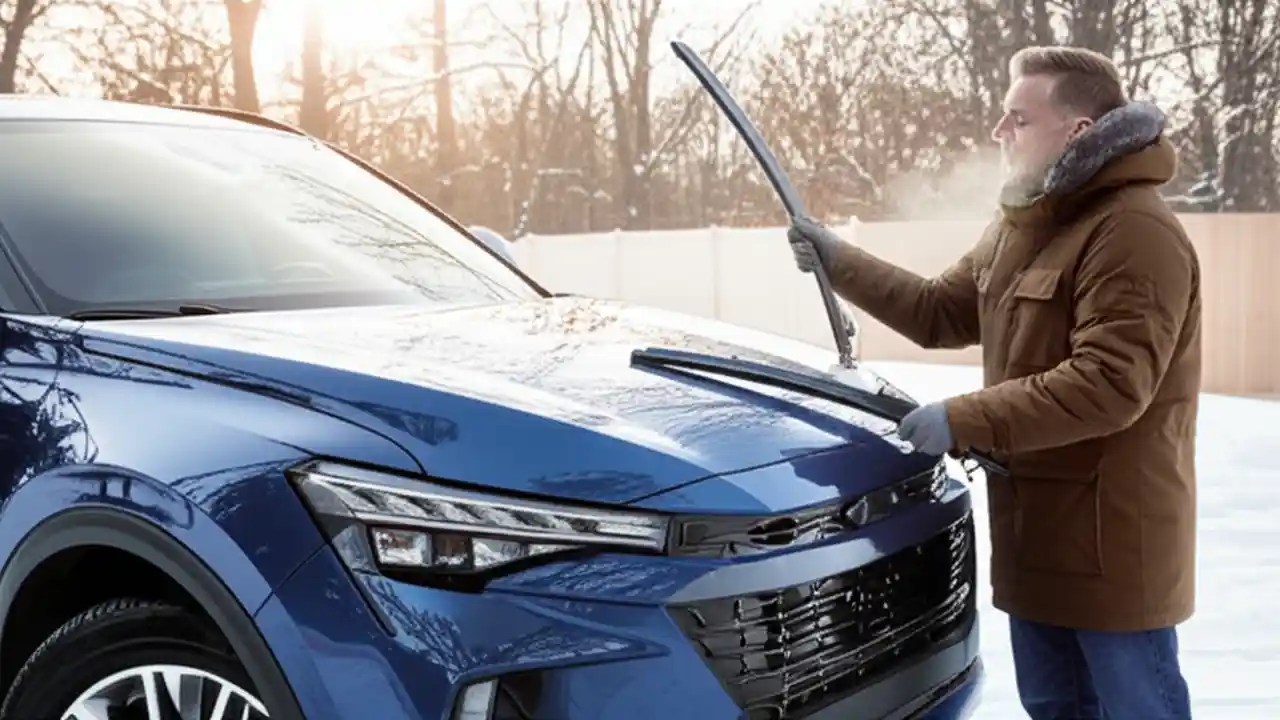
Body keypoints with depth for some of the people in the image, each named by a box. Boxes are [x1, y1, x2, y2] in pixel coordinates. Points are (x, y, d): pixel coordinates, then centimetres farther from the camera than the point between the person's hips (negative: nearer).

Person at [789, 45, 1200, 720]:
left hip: (1114, 536, -9)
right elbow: (942, 312, 19)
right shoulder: (1019, 225, 13)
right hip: (1039, 527, 9)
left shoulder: (1136, 232, -20)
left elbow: (1109, 386, -28)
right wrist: (840, 263, 10)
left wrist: (962, 420, -25)